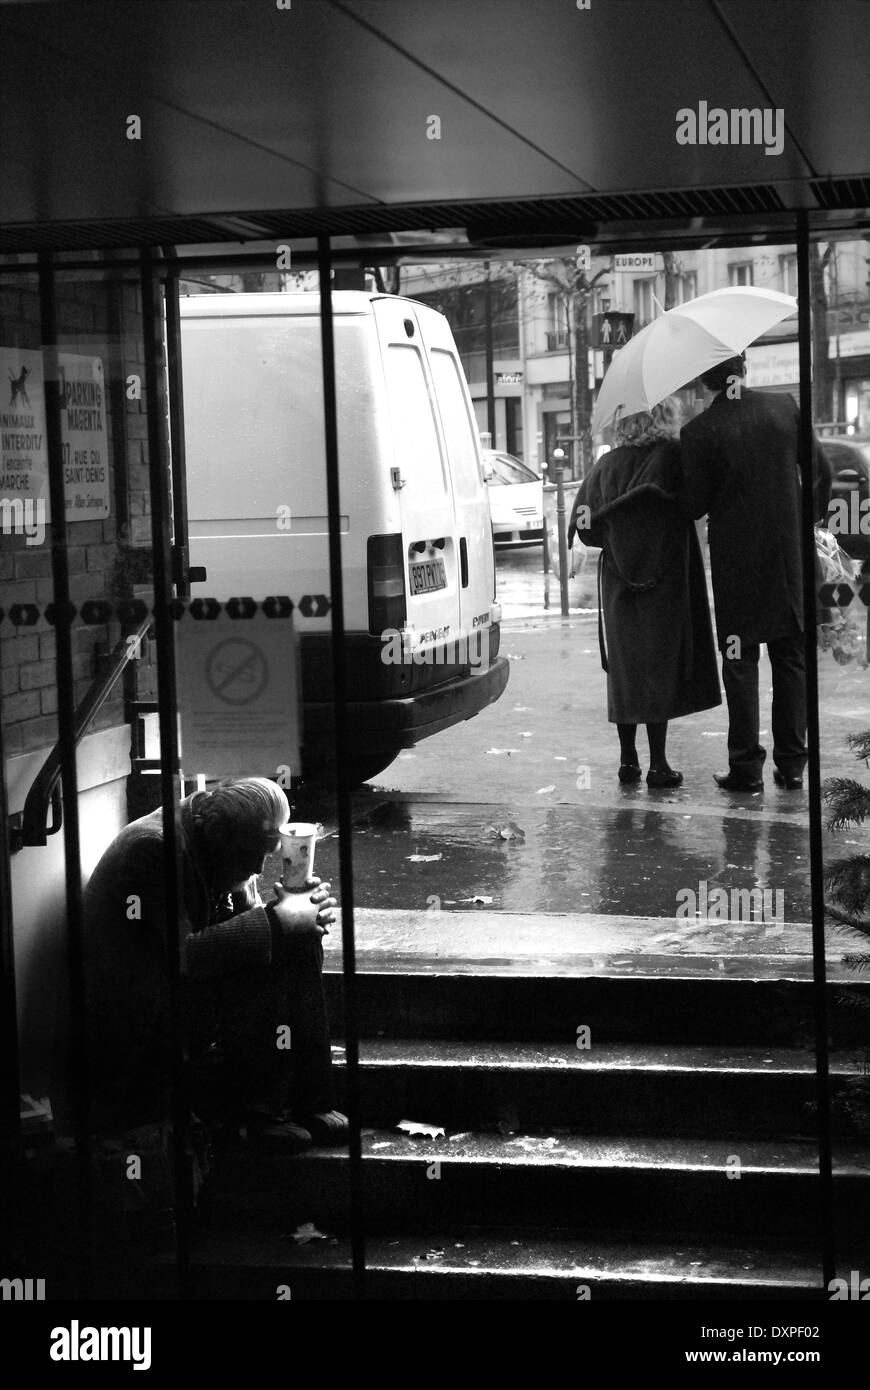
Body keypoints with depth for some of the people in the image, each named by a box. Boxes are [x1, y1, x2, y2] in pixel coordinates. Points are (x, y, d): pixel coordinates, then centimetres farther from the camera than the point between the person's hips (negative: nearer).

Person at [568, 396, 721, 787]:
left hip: (618, 581, 4)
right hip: (664, 579, -3)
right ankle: (658, 764, 0)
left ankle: (628, 759, 14)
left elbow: (584, 527, -1)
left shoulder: (607, 465, 2)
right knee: (658, 665, 1)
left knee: (624, 667, 11)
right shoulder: (672, 456, -8)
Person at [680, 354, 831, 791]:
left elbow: (695, 506, -9)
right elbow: (821, 469, 4)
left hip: (736, 562, -3)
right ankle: (792, 763, 14)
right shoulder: (785, 407, -3)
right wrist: (811, 517, 18)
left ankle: (746, 767, 6)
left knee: (740, 662, 6)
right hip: (788, 553, 3)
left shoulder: (699, 432, -13)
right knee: (791, 657, 12)